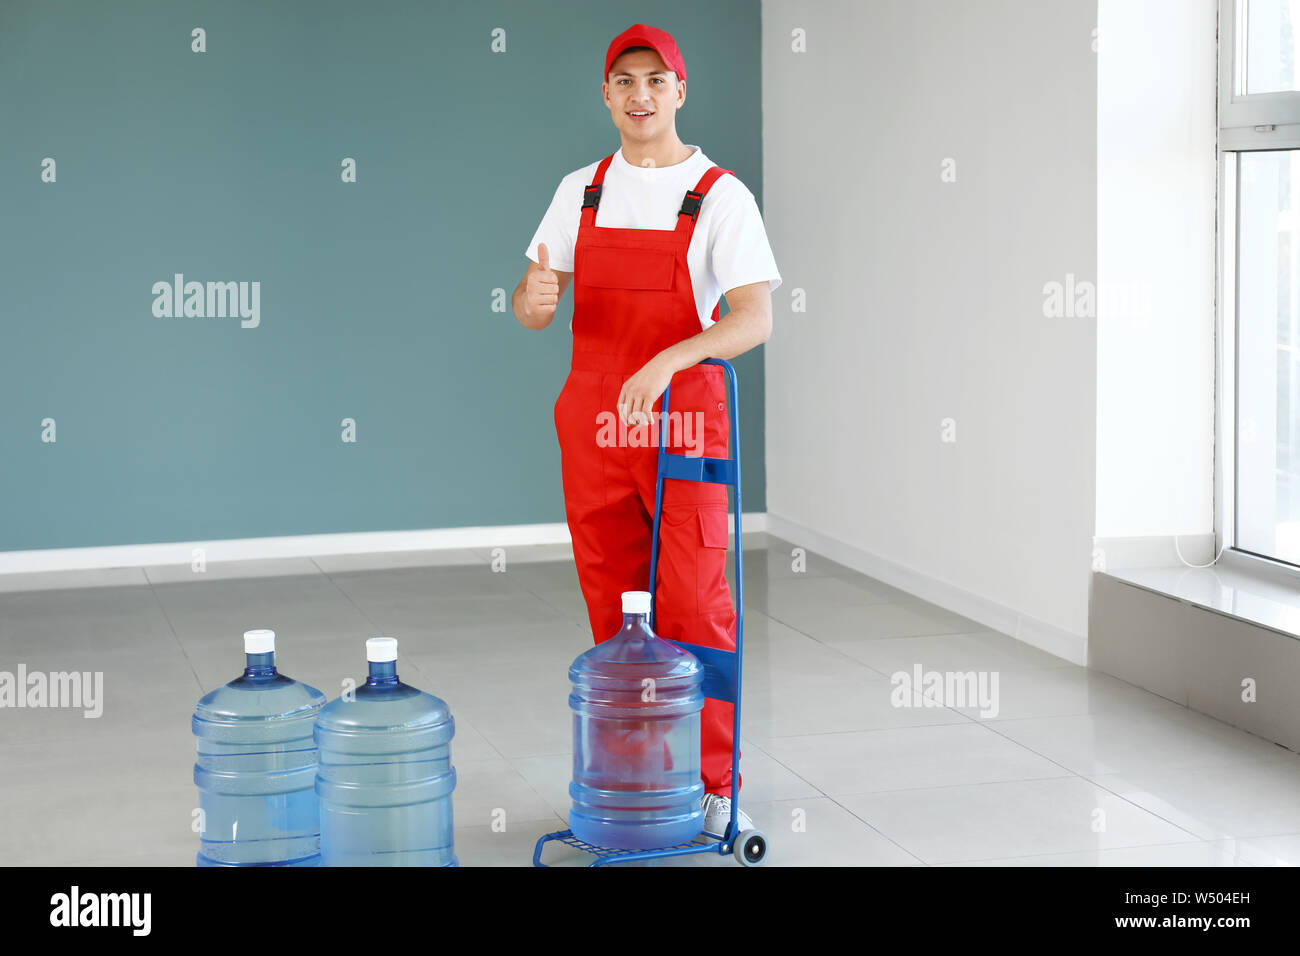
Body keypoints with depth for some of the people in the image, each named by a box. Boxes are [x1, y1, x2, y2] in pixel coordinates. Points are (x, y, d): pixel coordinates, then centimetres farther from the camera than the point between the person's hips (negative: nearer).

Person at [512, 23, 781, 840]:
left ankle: (714, 787, 1)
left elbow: (756, 318, -13)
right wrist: (533, 299, -16)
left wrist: (667, 360, -29)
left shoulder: (720, 196, -4)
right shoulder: (581, 192, 10)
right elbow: (534, 303, 10)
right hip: (593, 424, 4)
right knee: (614, 613, 8)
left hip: (683, 422, -4)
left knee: (694, 610, -7)